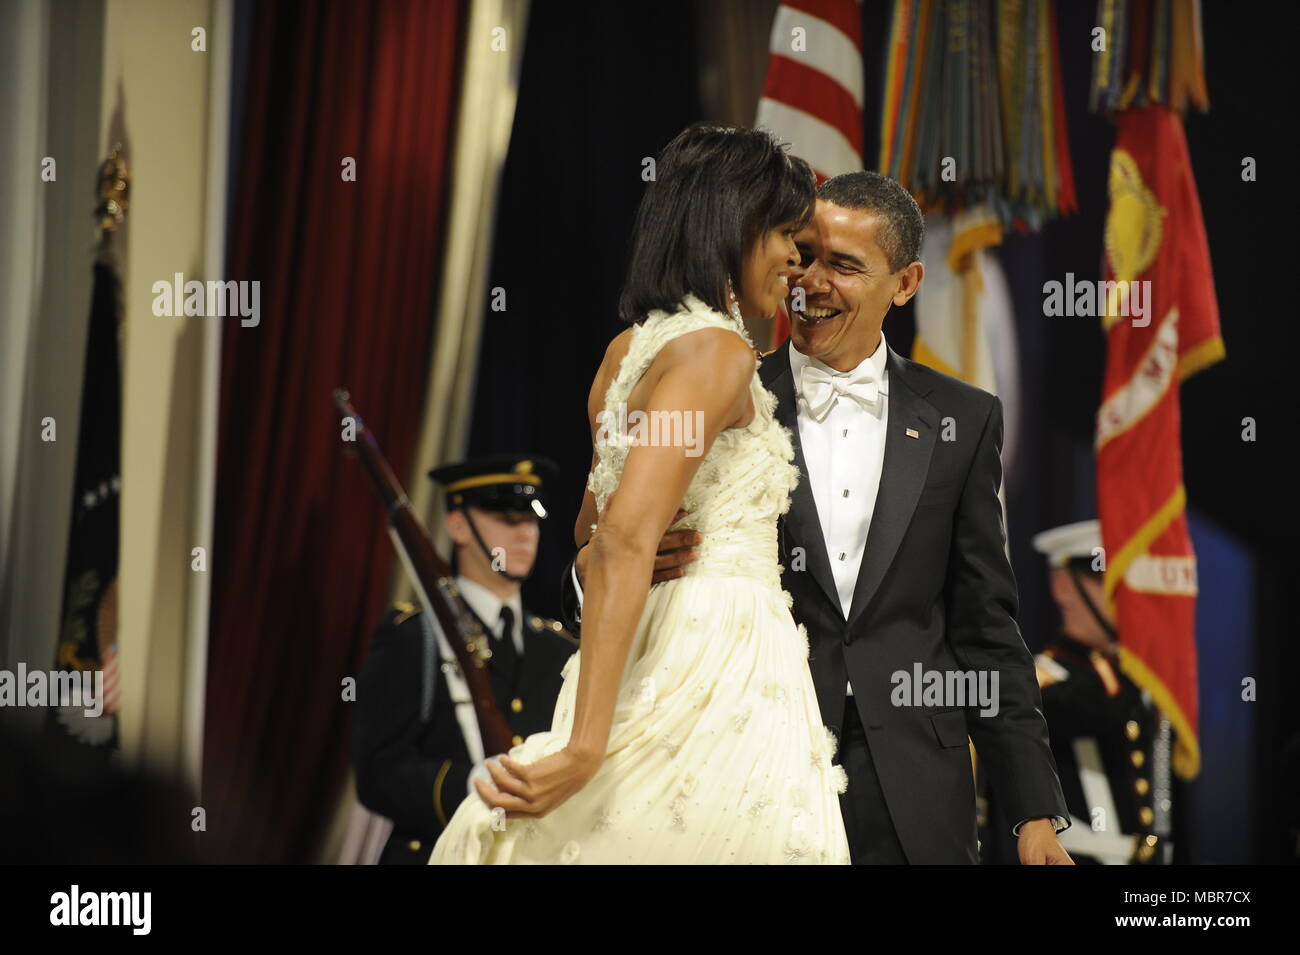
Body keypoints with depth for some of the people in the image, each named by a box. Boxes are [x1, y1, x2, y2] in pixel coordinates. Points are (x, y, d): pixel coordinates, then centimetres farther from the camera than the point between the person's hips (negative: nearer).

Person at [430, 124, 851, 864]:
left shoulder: (630, 349, 14)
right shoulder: (719, 350, -12)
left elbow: (588, 528, 24)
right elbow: (625, 538, -22)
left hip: (649, 658, 9)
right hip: (720, 668, -9)